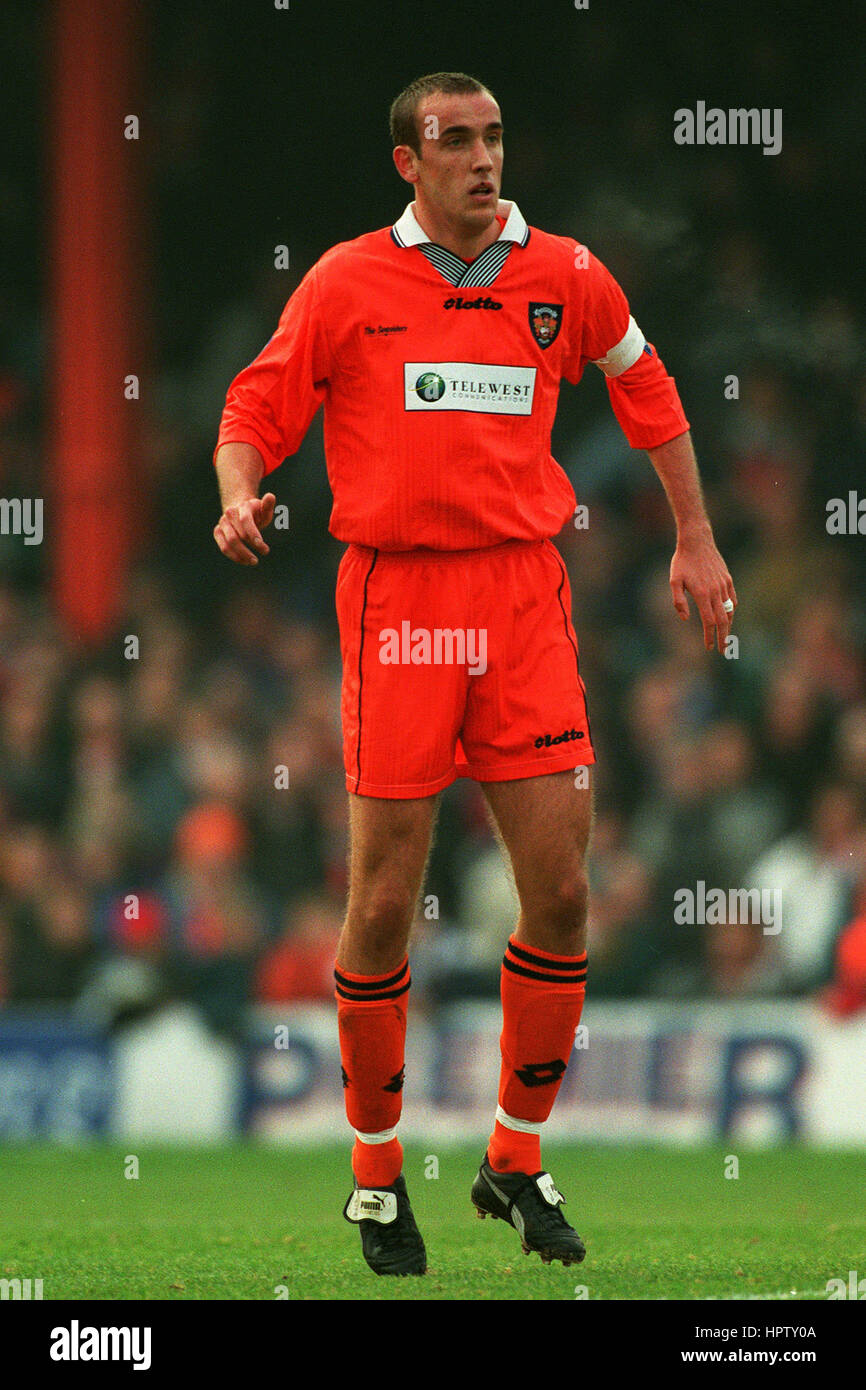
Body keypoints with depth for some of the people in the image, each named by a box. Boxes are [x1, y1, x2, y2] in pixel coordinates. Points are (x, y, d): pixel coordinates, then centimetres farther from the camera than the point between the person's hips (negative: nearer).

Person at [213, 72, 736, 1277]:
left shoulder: (564, 276, 6)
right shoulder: (346, 283, 0)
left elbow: (645, 384, 23)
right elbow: (256, 411, 5)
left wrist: (695, 537, 21)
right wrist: (240, 494, -16)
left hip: (526, 596, 2)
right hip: (396, 601, -2)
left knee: (561, 891, -2)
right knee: (385, 904, -1)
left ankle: (518, 1162, 14)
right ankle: (376, 1169, 15)